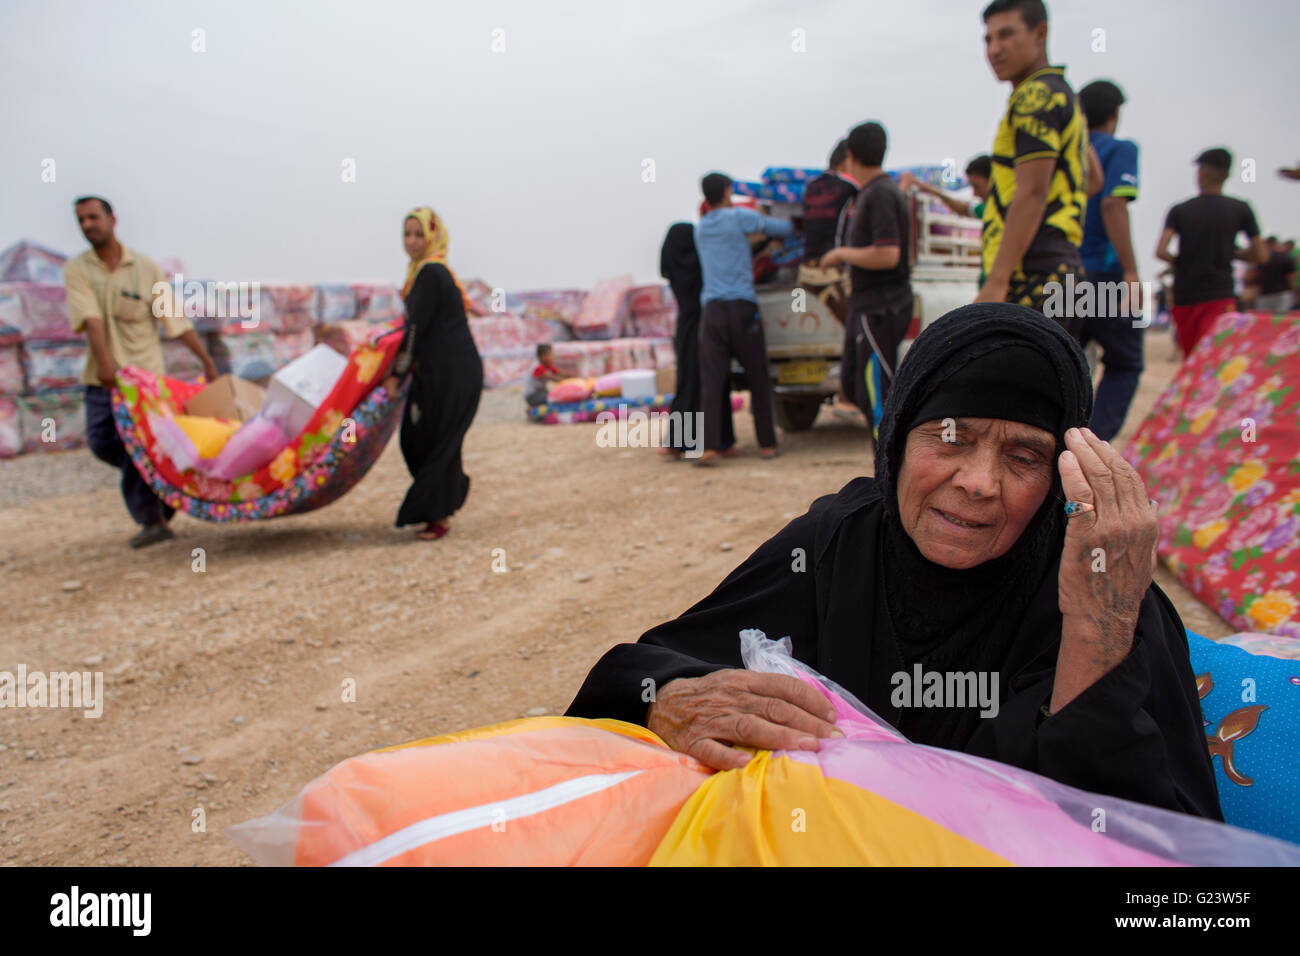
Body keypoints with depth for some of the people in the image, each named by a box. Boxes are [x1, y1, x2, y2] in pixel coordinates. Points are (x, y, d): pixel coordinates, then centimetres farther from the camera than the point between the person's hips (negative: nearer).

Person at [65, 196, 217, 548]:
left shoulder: (146, 268, 2)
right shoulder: (77, 270, 2)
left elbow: (176, 320, 3)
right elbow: (90, 320, -13)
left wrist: (207, 360, -1)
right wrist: (104, 361, -27)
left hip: (144, 370, -3)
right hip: (102, 377, 3)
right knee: (101, 442, -2)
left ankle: (152, 518, -1)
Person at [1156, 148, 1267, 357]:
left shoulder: (1179, 211, 3)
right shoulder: (1240, 210, 3)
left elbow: (1161, 252, -9)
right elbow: (1260, 255, 5)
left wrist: (1181, 261, 10)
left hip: (1184, 298, 2)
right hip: (1220, 297, -2)